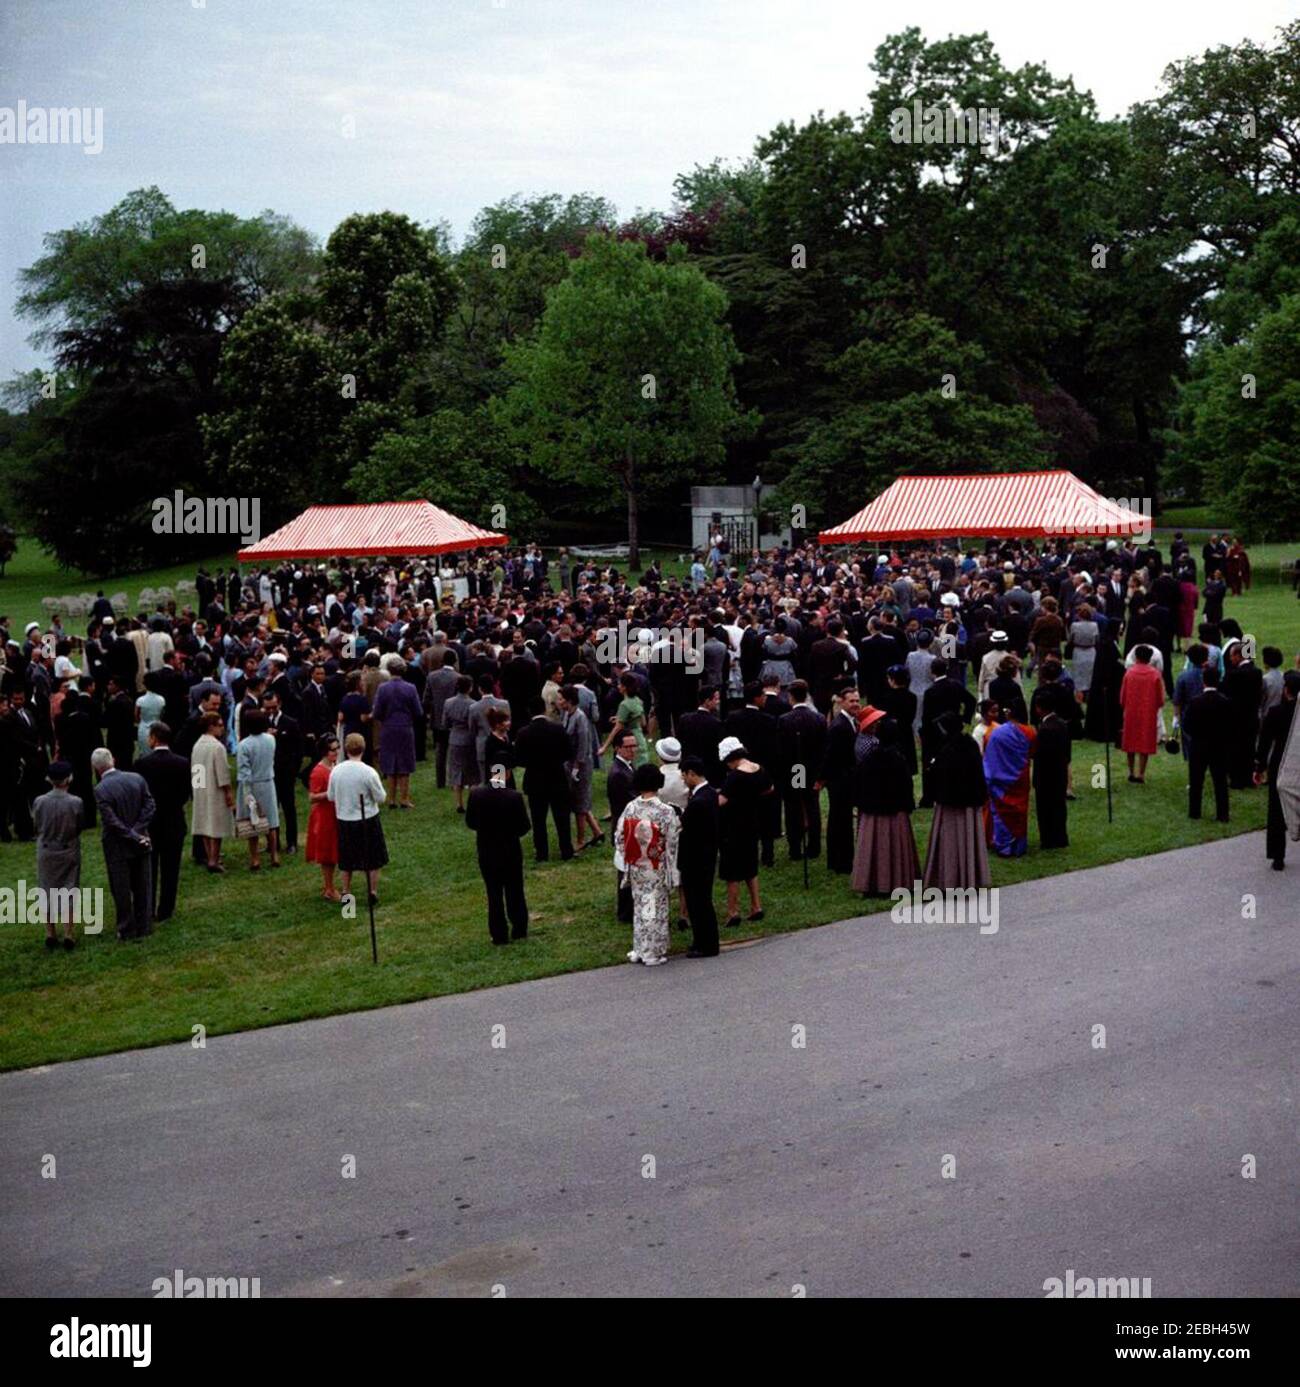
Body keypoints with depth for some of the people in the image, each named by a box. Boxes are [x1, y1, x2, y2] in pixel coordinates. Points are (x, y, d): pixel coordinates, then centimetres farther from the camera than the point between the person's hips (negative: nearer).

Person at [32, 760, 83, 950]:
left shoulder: (39, 802, -14)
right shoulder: (76, 802, -19)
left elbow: (36, 827, -2)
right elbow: (79, 828, -6)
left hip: (46, 852, 1)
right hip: (69, 852, -1)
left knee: (47, 893, 14)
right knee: (68, 892, 10)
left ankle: (50, 934, 19)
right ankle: (69, 935, 11)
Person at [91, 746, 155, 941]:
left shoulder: (101, 790, -18)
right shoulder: (136, 779, -4)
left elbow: (112, 822, -20)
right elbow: (149, 806, -5)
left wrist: (134, 837, -13)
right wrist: (138, 832, -8)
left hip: (117, 847, -5)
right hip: (140, 844, 5)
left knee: (121, 890, 8)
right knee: (142, 887, 15)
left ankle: (127, 930, 15)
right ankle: (144, 926, 23)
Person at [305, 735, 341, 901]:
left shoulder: (336, 766, 5)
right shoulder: (318, 771, -20)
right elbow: (311, 798, -22)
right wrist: (330, 794, -29)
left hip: (336, 815, 8)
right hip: (324, 816, -8)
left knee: (333, 853, 16)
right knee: (327, 854, 2)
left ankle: (326, 885, 28)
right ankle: (329, 890, 12)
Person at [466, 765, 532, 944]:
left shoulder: (476, 795, -13)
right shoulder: (515, 797, -17)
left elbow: (470, 823, -2)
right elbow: (524, 826, -10)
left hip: (487, 852, 1)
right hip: (512, 851, -1)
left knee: (494, 894, 10)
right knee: (515, 891, 16)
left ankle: (499, 935, 12)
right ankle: (519, 930, 24)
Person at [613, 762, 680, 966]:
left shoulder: (630, 807, -8)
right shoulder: (666, 812, -18)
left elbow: (619, 836, -2)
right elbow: (672, 845, -15)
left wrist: (626, 862, 11)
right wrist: (672, 876, -6)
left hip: (636, 868, 4)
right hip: (657, 870, -3)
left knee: (640, 907, 18)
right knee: (656, 909, 8)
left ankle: (640, 950, 25)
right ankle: (653, 953, 16)